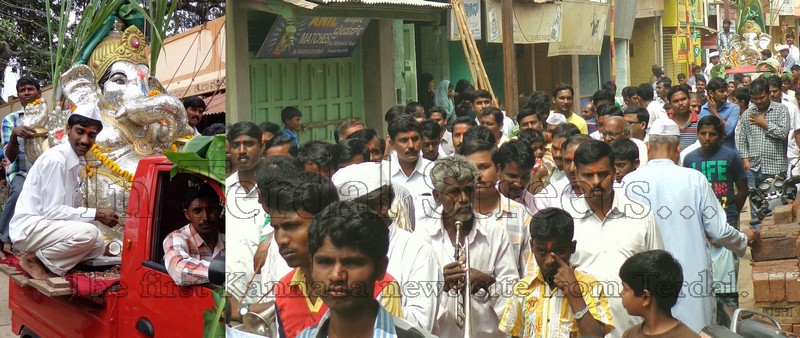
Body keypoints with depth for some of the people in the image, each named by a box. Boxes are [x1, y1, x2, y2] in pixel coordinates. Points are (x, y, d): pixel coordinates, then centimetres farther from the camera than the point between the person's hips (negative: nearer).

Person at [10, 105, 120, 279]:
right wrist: (96, 215, -19)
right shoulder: (55, 160, -18)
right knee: (88, 233, -28)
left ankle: (45, 259, 4)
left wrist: (98, 214, 1)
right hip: (29, 228, -9)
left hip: (45, 224, 9)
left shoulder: (75, 161, 9)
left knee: (98, 246, 6)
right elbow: (52, 210, -21)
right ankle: (33, 258, -9)